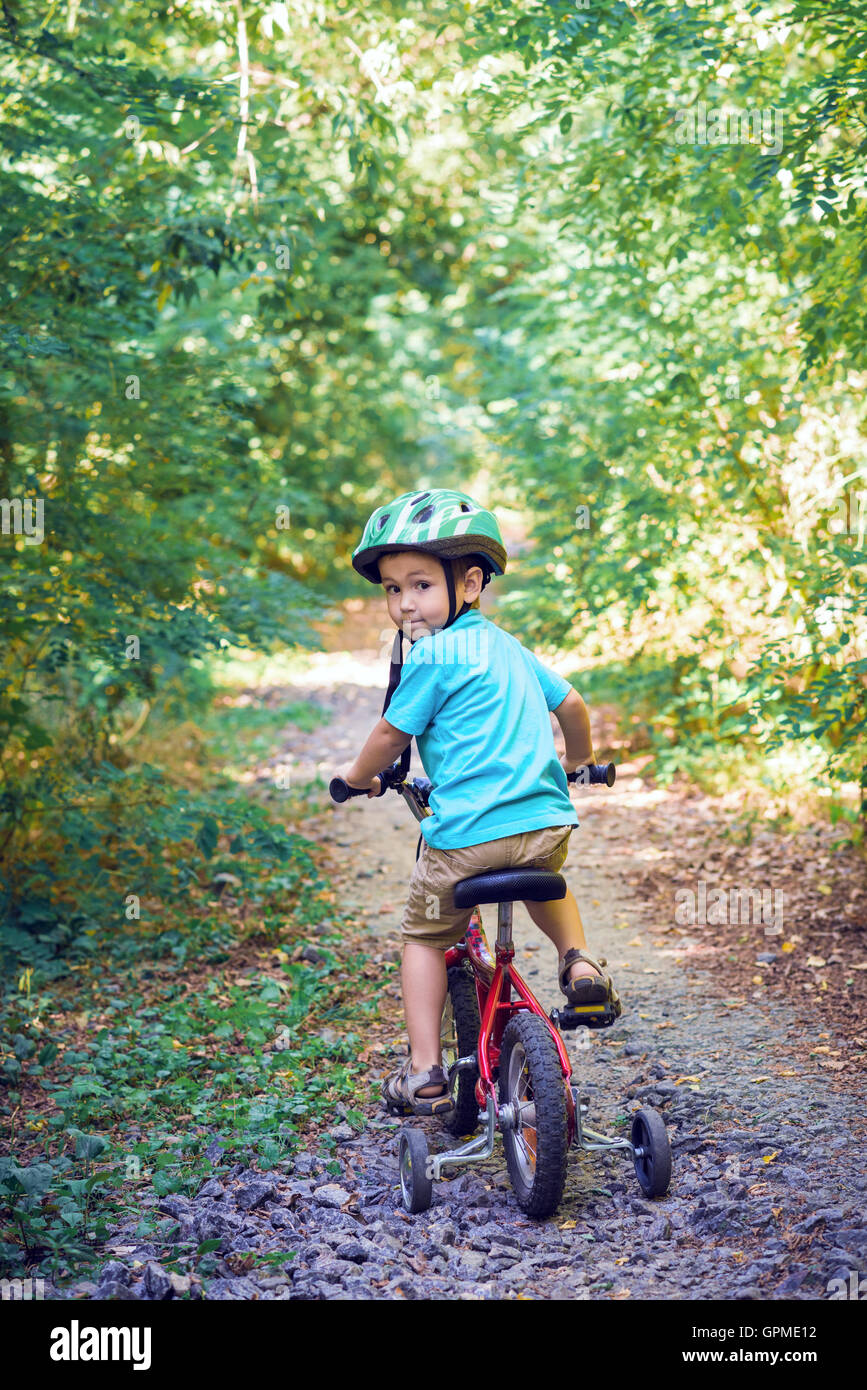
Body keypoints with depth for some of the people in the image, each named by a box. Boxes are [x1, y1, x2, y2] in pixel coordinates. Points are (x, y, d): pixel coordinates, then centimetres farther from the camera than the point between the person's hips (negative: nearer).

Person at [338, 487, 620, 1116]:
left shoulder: (432, 655, -7)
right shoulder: (506, 646, 16)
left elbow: (391, 737, -2)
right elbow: (572, 704, 25)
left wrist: (357, 777, 19)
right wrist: (577, 761, 44)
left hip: (468, 833, -6)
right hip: (548, 822, 7)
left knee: (424, 936, 13)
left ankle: (424, 1073, 9)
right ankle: (579, 961, 17)